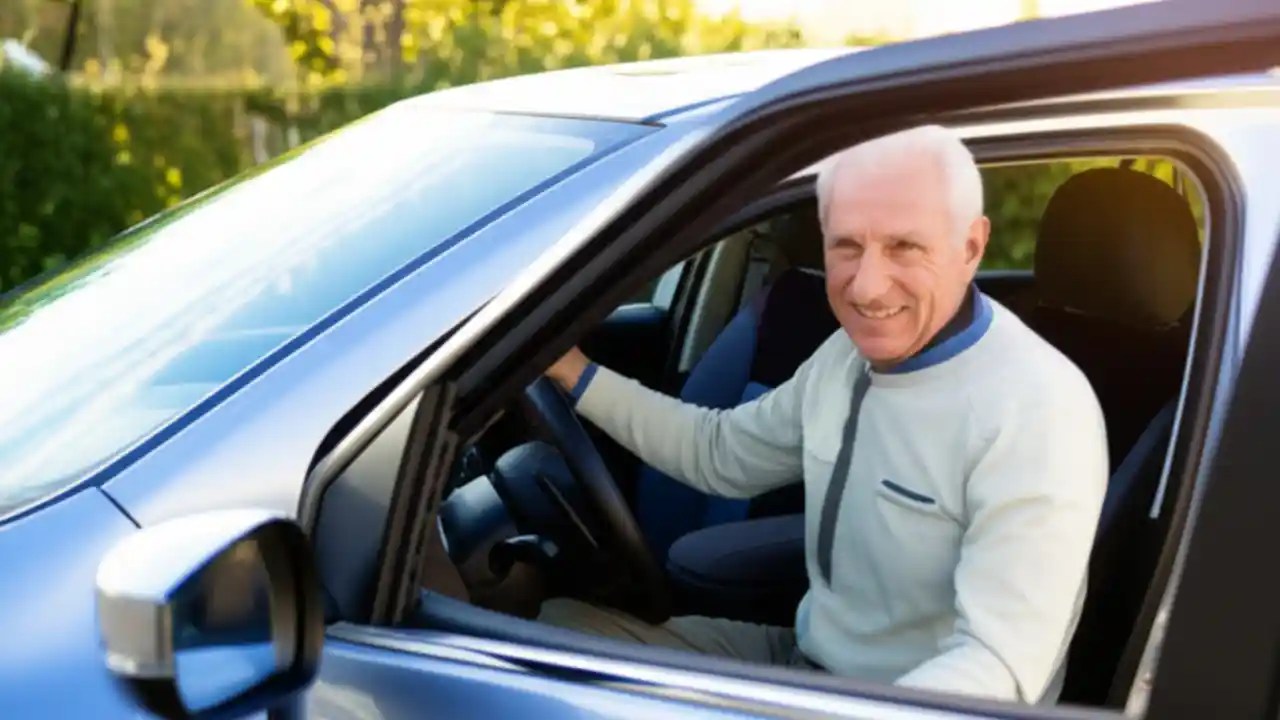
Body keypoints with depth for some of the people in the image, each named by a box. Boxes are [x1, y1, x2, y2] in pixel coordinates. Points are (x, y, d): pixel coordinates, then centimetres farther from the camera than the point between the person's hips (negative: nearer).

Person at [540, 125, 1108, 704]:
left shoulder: (1035, 414, -25)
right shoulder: (850, 350, 1)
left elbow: (1000, 669, -31)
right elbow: (721, 453, 17)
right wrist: (574, 373, 9)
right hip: (806, 659, 8)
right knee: (564, 624, 1)